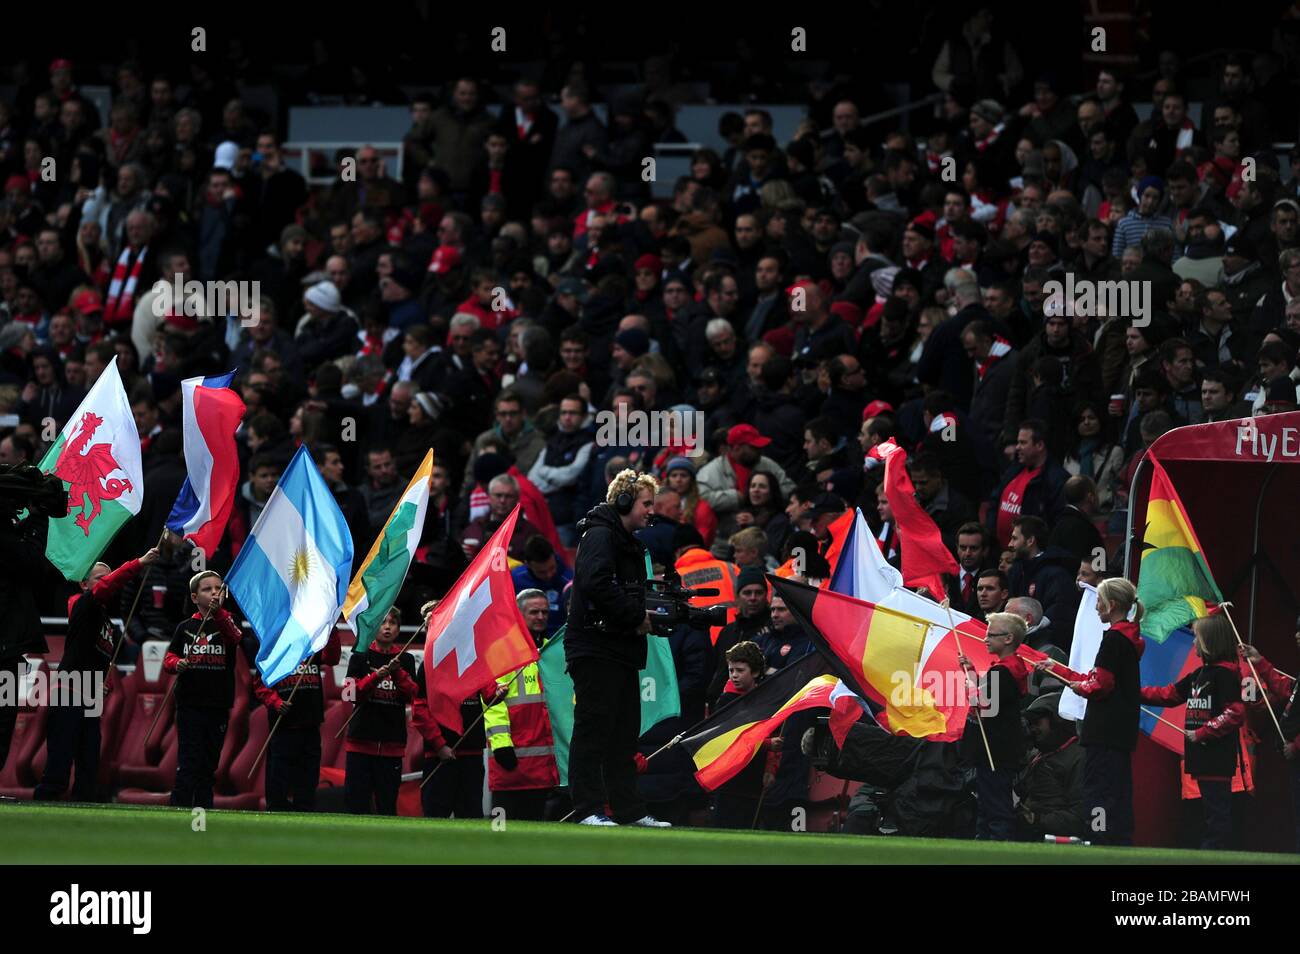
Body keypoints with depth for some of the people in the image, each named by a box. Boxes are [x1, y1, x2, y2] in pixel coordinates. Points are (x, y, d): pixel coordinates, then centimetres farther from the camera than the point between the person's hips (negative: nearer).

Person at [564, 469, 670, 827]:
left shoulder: (628, 541, 22)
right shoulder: (599, 535, -10)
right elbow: (595, 584, -25)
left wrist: (648, 614, 5)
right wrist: (637, 617, -18)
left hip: (622, 650, 10)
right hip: (595, 648, -10)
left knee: (625, 731, 11)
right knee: (594, 728, -9)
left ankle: (628, 809, 14)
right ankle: (588, 809, -10)